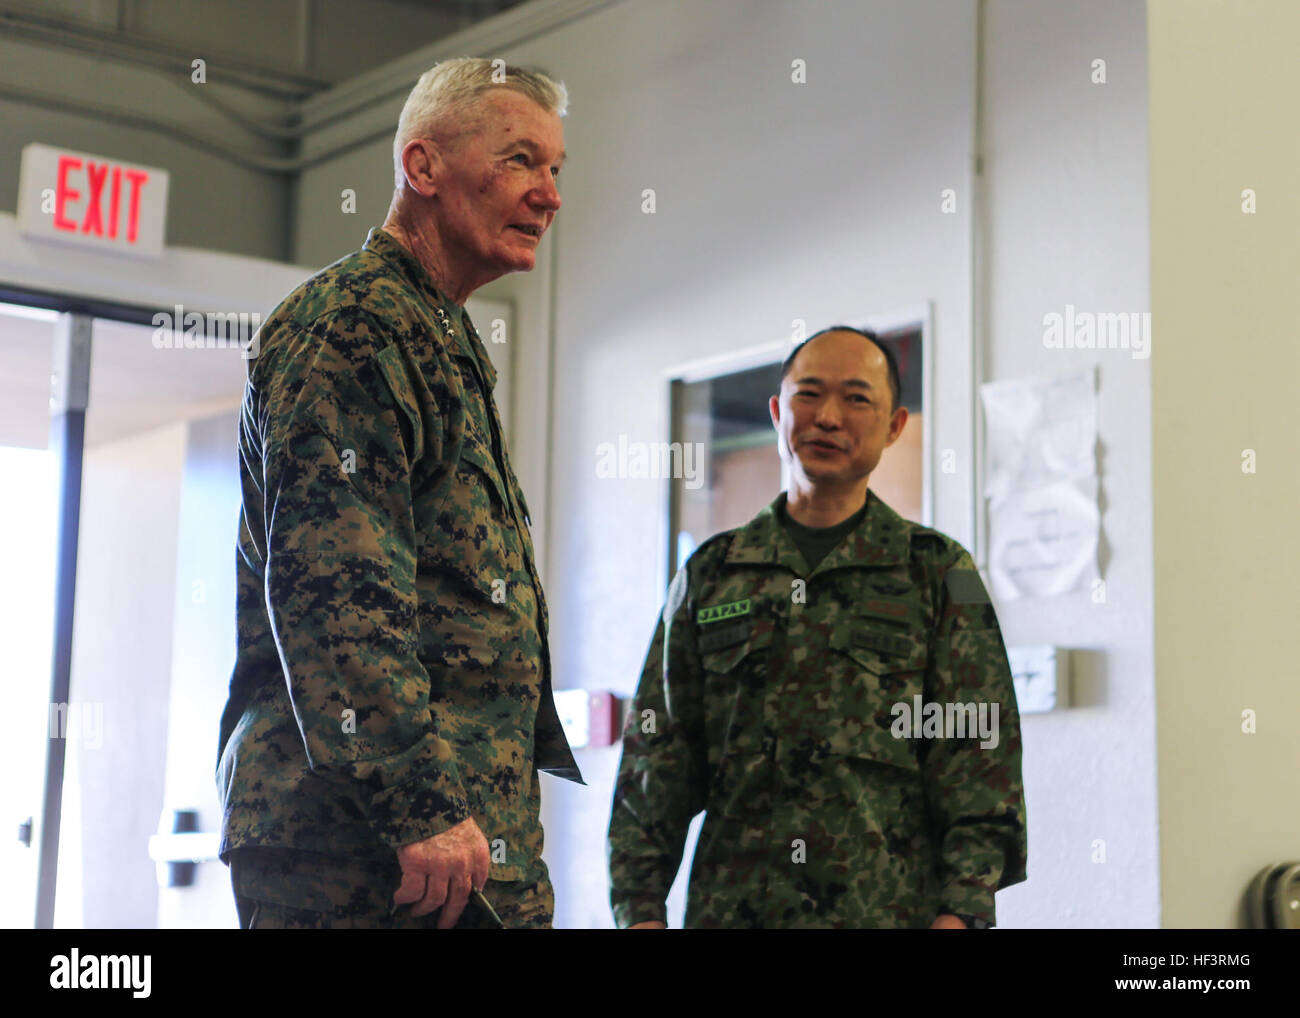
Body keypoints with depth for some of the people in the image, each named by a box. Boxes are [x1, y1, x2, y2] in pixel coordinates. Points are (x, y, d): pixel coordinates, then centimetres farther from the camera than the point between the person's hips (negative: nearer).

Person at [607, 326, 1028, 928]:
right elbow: (655, 754, 12)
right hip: (729, 906, 2)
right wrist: (639, 906, 3)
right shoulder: (708, 576, 14)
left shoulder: (937, 573, 9)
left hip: (888, 913, -1)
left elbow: (980, 752, 2)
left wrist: (961, 908, -9)